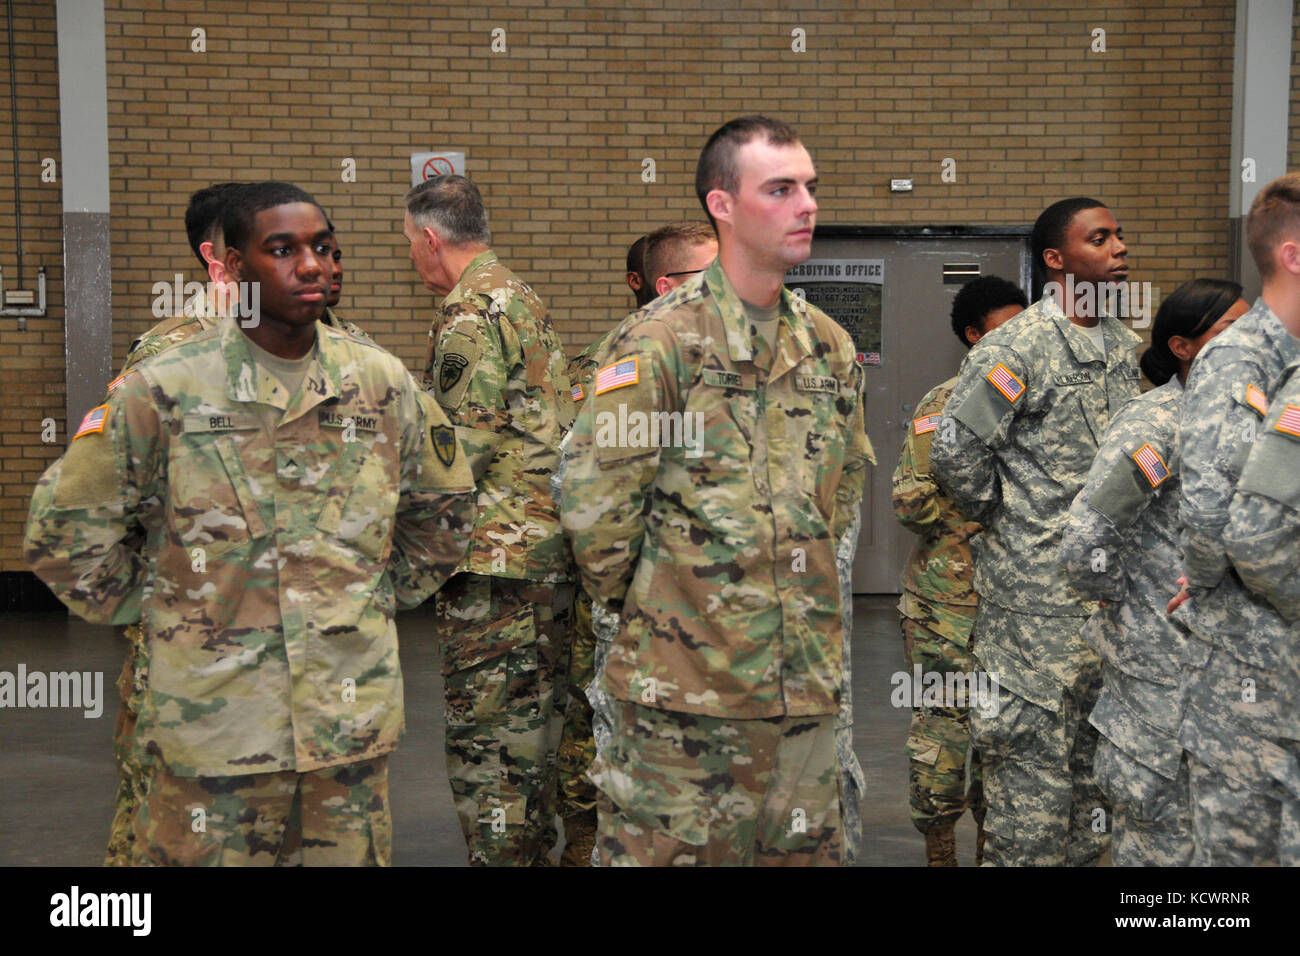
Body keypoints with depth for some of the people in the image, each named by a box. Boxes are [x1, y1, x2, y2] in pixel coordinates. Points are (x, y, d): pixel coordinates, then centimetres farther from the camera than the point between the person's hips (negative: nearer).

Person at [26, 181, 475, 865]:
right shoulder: (163, 392, -7)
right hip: (213, 725, -3)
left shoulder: (382, 384, 3)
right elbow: (65, 528, 1)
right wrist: (147, 607, 2)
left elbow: (445, 508, 18)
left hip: (352, 723, 3)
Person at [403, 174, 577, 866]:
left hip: (493, 553, -10)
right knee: (534, 716, 16)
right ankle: (535, 848, 26)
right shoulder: (522, 296, 17)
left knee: (486, 731, -3)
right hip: (550, 547, 10)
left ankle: (499, 855, 2)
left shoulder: (469, 313, -13)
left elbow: (465, 447, -19)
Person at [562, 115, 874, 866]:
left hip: (807, 683, 6)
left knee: (807, 847, 14)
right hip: (686, 685, -6)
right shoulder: (662, 340, -10)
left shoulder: (829, 346, 11)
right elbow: (596, 503, -10)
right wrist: (642, 607, 1)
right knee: (670, 847, 3)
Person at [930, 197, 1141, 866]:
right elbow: (954, 453, -15)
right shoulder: (1018, 348, -12)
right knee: (1034, 744, -4)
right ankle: (1023, 854, 7)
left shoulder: (1123, 346, 13)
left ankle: (1082, 852, 26)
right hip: (1037, 589, -8)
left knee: (1096, 747, 14)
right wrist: (1006, 517, -4)